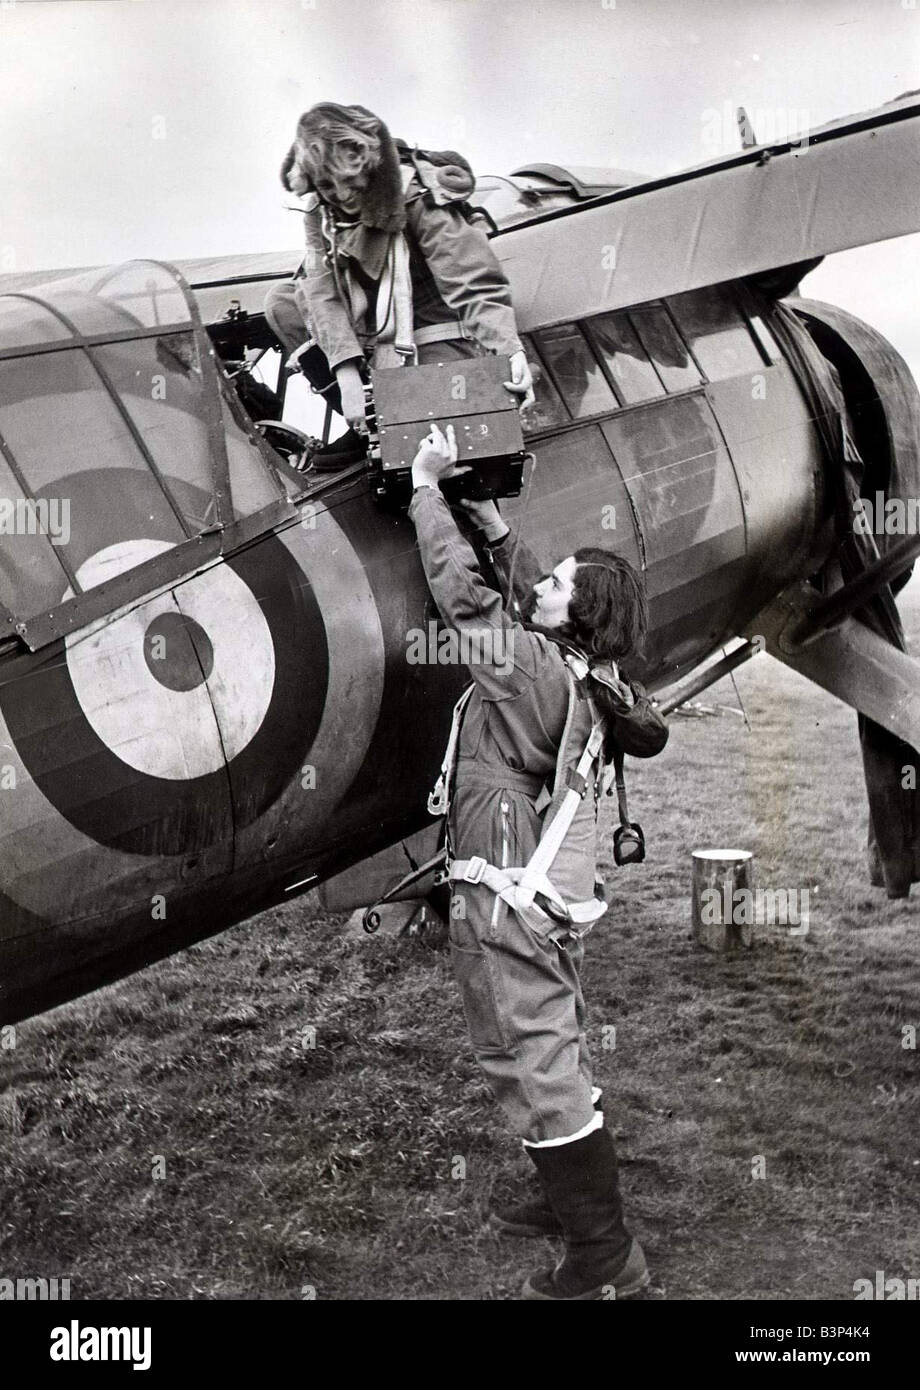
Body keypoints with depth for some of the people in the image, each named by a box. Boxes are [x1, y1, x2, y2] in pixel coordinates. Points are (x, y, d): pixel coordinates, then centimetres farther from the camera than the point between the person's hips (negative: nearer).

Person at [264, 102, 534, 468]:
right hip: (372, 323, 6)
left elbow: (477, 286, -29)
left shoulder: (420, 201, -23)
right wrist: (347, 372, -28)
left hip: (430, 340, -6)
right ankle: (363, 427, -6)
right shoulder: (320, 206, -9)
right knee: (282, 304, -9)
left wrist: (510, 352, -45)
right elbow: (323, 287, -15)